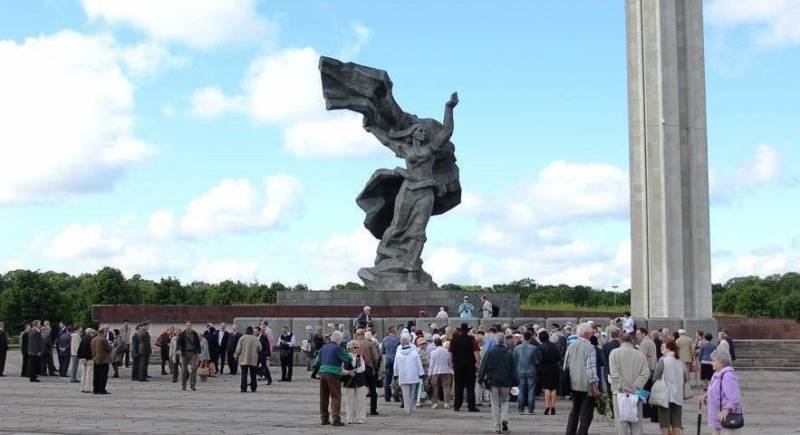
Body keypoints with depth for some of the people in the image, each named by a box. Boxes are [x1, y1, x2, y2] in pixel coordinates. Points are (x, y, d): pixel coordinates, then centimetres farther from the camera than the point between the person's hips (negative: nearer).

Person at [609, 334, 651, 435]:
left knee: (621, 422, 0)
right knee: (636, 422, 9)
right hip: (635, 394, 2)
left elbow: (614, 374, -10)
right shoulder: (640, 355, 5)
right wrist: (635, 387, -5)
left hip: (620, 392, -2)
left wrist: (623, 388, -8)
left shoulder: (614, 353, -1)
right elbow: (645, 373, -3)